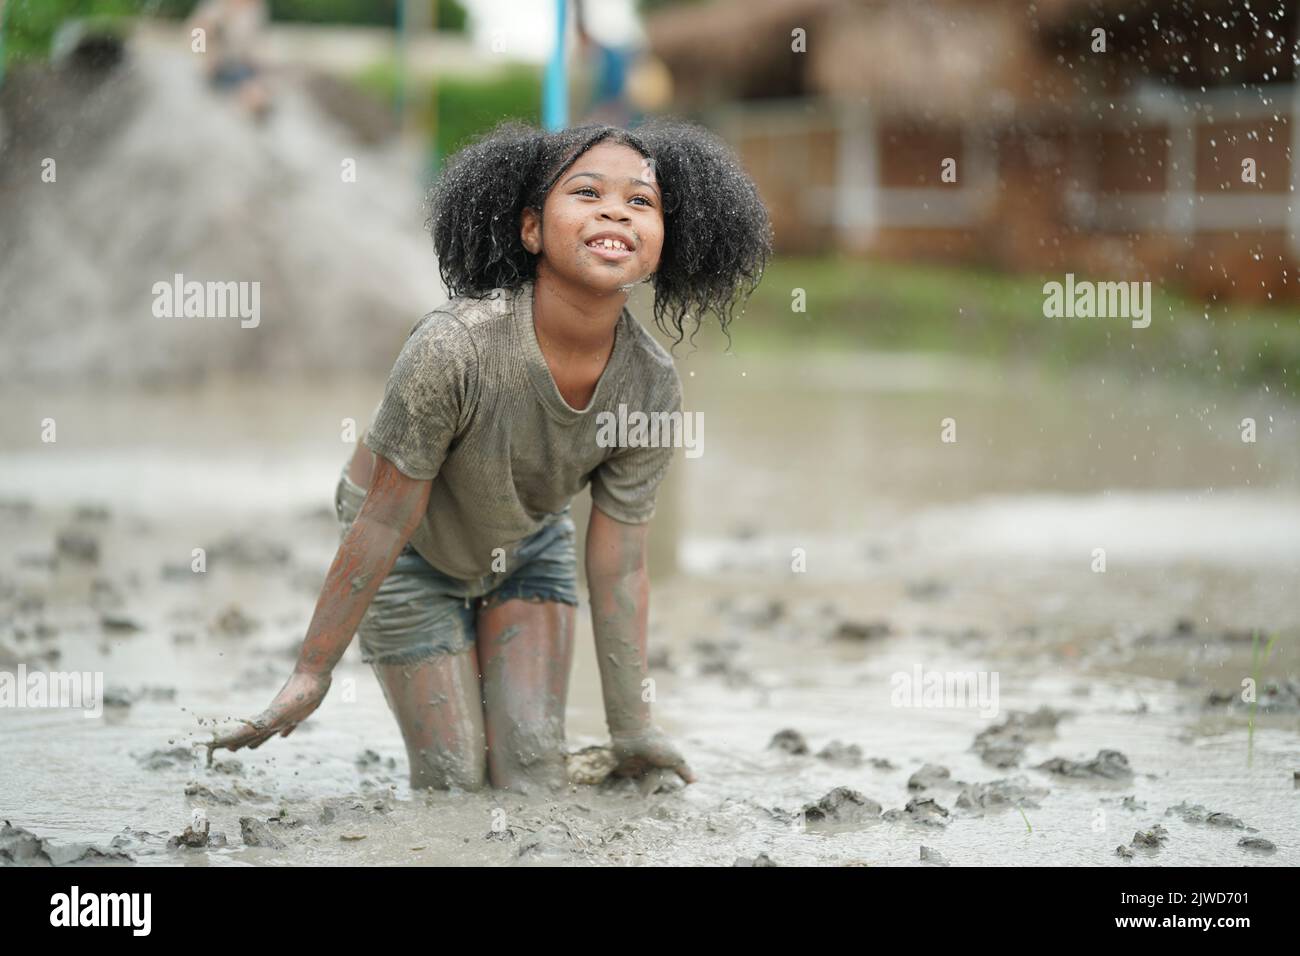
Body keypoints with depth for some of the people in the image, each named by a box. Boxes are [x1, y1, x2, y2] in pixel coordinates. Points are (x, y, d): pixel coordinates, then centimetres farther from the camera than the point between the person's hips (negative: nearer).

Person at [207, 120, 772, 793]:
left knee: (533, 765, -3)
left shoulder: (651, 389, -26)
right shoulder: (454, 347, -39)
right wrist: (312, 673, -20)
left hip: (528, 545, 4)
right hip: (416, 555, -3)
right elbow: (382, 524, -28)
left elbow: (618, 568, -14)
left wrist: (631, 728, -9)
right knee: (455, 779, -3)